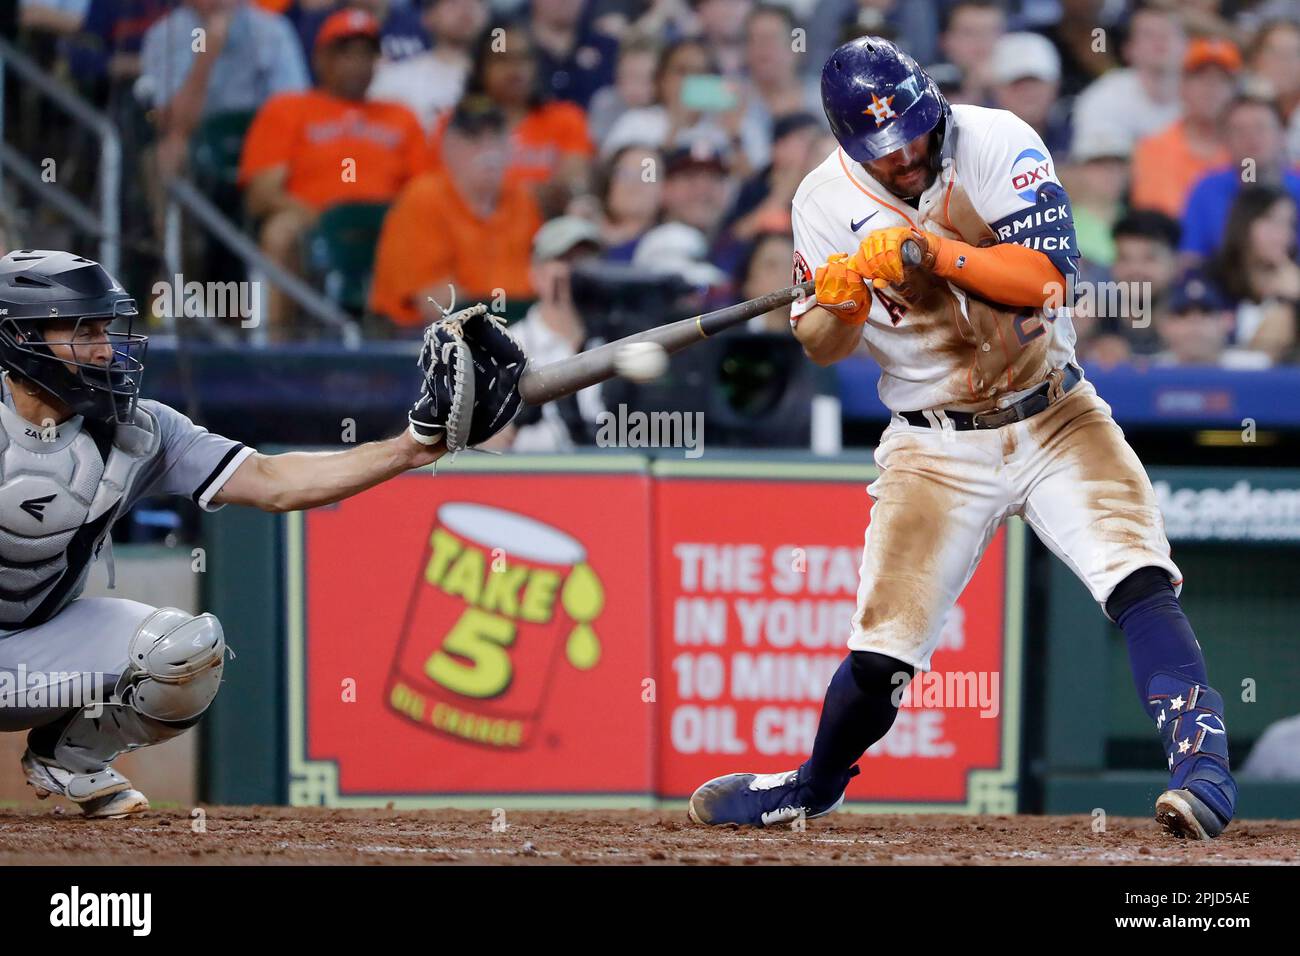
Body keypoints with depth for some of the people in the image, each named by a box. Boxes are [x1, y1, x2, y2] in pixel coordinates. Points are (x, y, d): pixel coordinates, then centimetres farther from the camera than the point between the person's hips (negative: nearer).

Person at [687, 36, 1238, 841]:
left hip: (1053, 418, -1)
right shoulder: (828, 201, -5)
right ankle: (815, 789, 24)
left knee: (1139, 579, -22)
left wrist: (933, 249, -30)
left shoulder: (997, 143, -11)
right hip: (937, 448, 1)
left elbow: (1045, 276, -20)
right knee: (882, 649, -2)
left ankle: (1202, 766, -25)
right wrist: (842, 301, -23)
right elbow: (820, 350, -1)